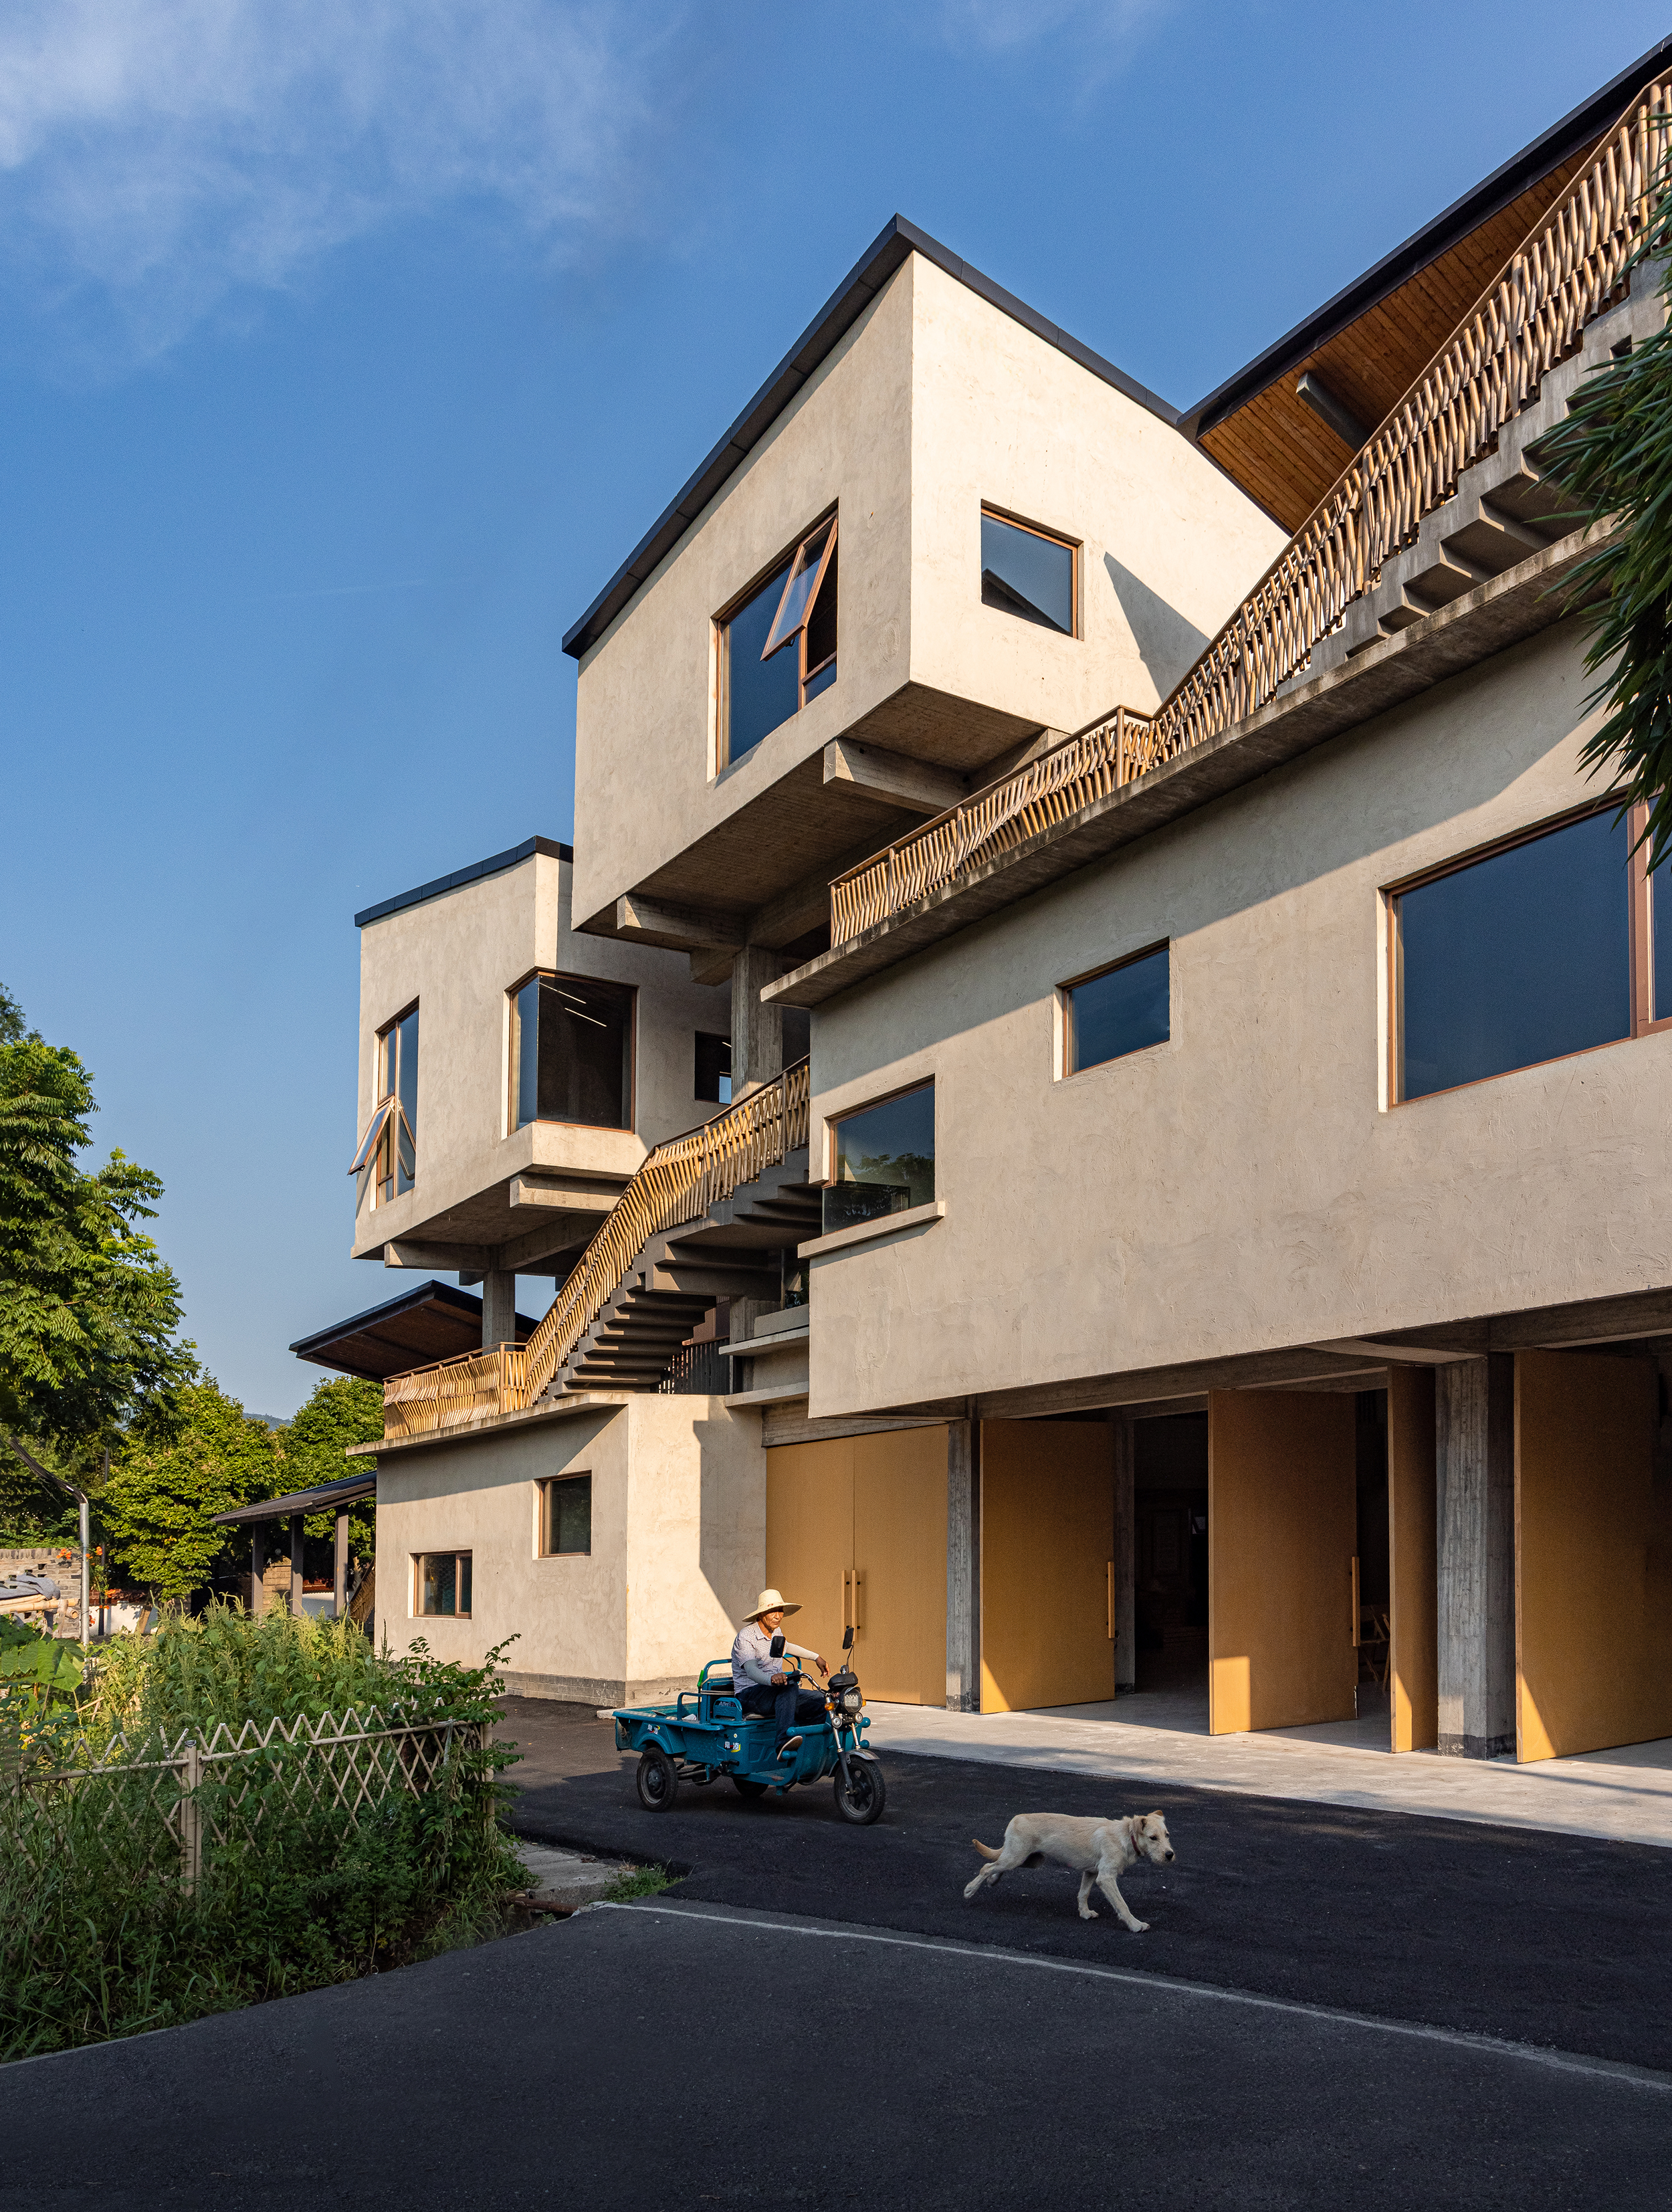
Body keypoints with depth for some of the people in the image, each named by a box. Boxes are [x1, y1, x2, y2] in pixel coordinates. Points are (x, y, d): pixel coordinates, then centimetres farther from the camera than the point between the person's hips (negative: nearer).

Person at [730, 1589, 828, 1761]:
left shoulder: (775, 1632, 12)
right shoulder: (746, 1636, -14)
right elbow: (751, 1669, -32)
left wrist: (816, 1657, 41)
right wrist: (771, 1679, -53)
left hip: (778, 1692, 8)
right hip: (750, 1694, -8)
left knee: (822, 1703, -15)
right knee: (789, 1687, -39)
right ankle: (784, 1741, -54)